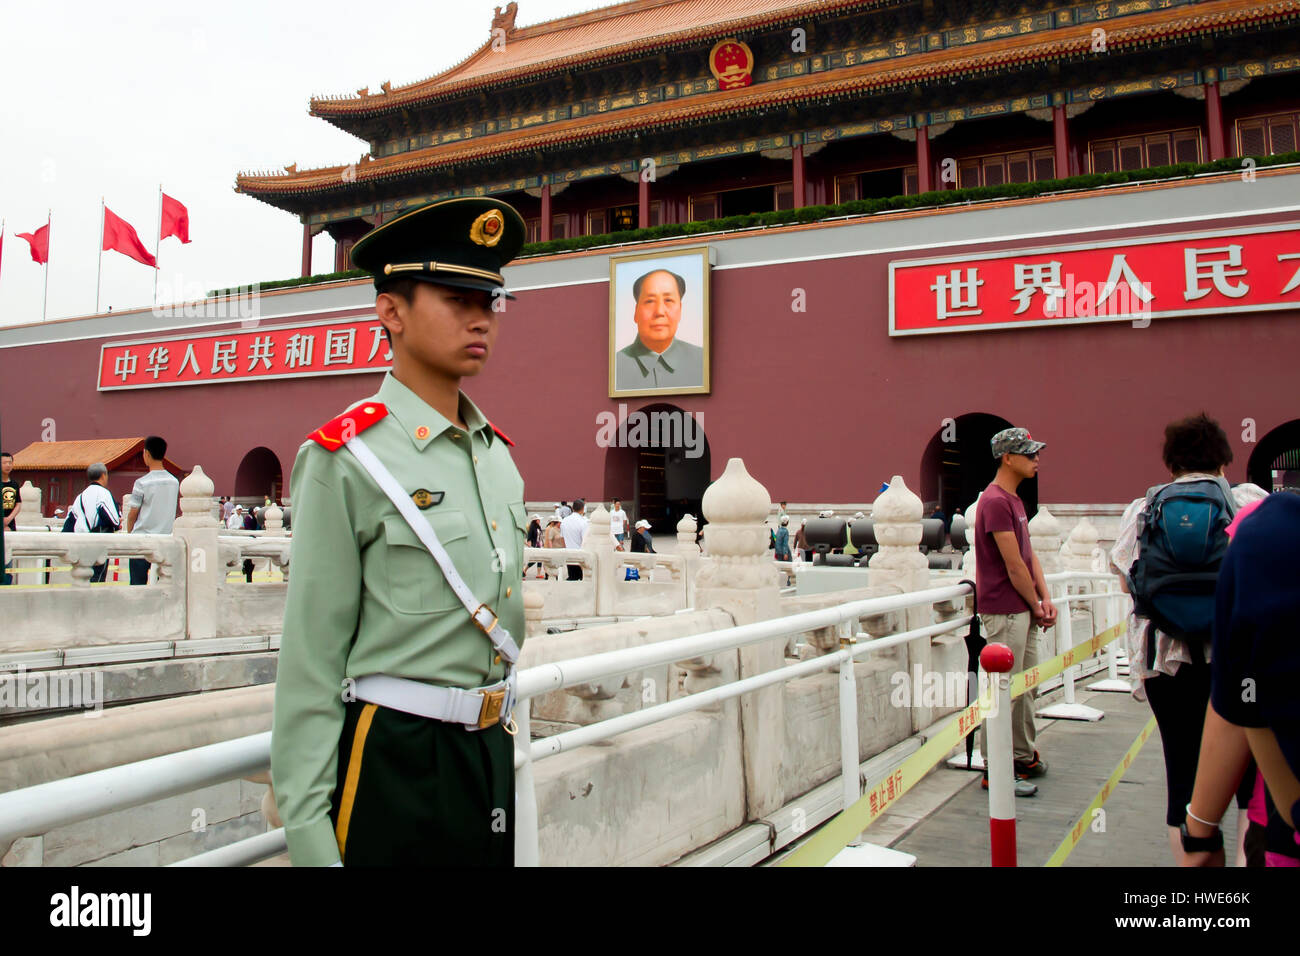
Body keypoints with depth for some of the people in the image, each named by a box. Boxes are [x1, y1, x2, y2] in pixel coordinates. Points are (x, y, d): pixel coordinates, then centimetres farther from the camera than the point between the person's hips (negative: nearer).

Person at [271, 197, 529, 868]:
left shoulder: (498, 456, 8)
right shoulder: (346, 460, -12)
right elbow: (309, 664, -13)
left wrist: (502, 742, 17)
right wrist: (308, 831, -13)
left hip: (492, 755, 7)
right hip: (391, 764, -6)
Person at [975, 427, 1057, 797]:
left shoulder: (1014, 500, 15)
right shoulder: (996, 501, -16)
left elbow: (1029, 554, 15)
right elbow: (1014, 565, -17)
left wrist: (1045, 598, 4)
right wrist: (1037, 606, -6)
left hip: (1023, 610, 10)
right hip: (1004, 611, -10)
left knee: (1026, 686, 16)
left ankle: (1024, 757, 28)